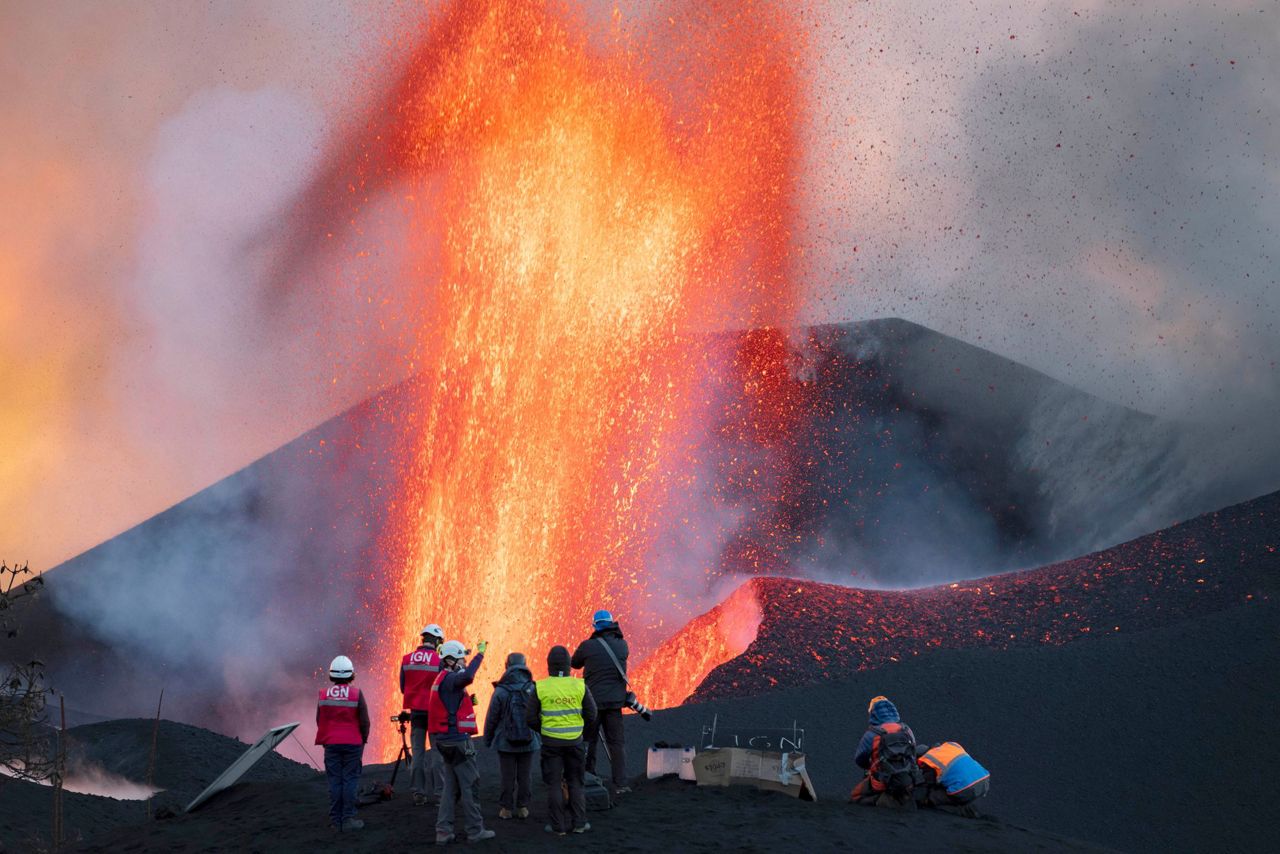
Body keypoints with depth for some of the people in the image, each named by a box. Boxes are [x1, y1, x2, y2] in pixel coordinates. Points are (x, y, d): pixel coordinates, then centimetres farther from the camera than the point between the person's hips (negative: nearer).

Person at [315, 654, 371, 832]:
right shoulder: (356, 694, -9)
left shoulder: (323, 695, -2)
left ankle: (335, 820, 7)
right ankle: (348, 819, -1)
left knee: (334, 781, 6)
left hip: (331, 744, 2)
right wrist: (363, 740, 10)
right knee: (350, 780, 1)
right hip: (352, 743, -2)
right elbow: (364, 721, -6)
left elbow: (319, 721, 5)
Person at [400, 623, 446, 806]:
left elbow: (403, 688, 6)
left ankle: (418, 793, 11)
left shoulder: (406, 660, 0)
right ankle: (437, 792, 3)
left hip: (415, 710, 4)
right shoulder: (439, 661, -12)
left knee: (417, 752, 10)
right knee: (436, 751, 5)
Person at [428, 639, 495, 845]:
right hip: (458, 738, -10)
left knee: (451, 785, 12)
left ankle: (443, 831, 9)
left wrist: (468, 700, 7)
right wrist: (480, 654, -32)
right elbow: (467, 676, -38)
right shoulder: (449, 679, -16)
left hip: (446, 739, 10)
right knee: (470, 784, -1)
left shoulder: (442, 679, 15)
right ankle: (475, 831, 4)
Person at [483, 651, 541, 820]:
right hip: (529, 742, 1)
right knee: (525, 776, 11)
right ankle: (522, 807, 15)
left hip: (505, 743, -1)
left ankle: (506, 807, 12)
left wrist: (487, 739, 7)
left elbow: (491, 718, -7)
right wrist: (541, 739, 11)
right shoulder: (534, 690, -7)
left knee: (508, 776, 8)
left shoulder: (500, 692, -13)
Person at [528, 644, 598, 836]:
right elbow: (591, 714, -1)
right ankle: (579, 822, 14)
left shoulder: (540, 687, -7)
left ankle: (558, 825, 8)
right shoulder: (579, 686, -5)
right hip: (574, 741, 1)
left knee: (554, 784, 6)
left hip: (551, 741, -1)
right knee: (576, 783, 13)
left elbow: (531, 718, -4)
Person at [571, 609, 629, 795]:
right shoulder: (622, 645, 0)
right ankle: (619, 784, -3)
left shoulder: (588, 646, -9)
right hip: (615, 701, 2)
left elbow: (575, 663, 7)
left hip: (592, 700, -2)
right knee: (617, 742, 4)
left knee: (588, 740, 10)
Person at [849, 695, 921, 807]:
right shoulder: (907, 731, 2)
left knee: (855, 796, 19)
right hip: (908, 783, 5)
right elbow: (913, 756, 12)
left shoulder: (871, 735, -11)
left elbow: (859, 760, 3)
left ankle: (881, 799, -9)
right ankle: (903, 798, 3)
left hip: (883, 782, -4)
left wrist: (870, 766, 25)